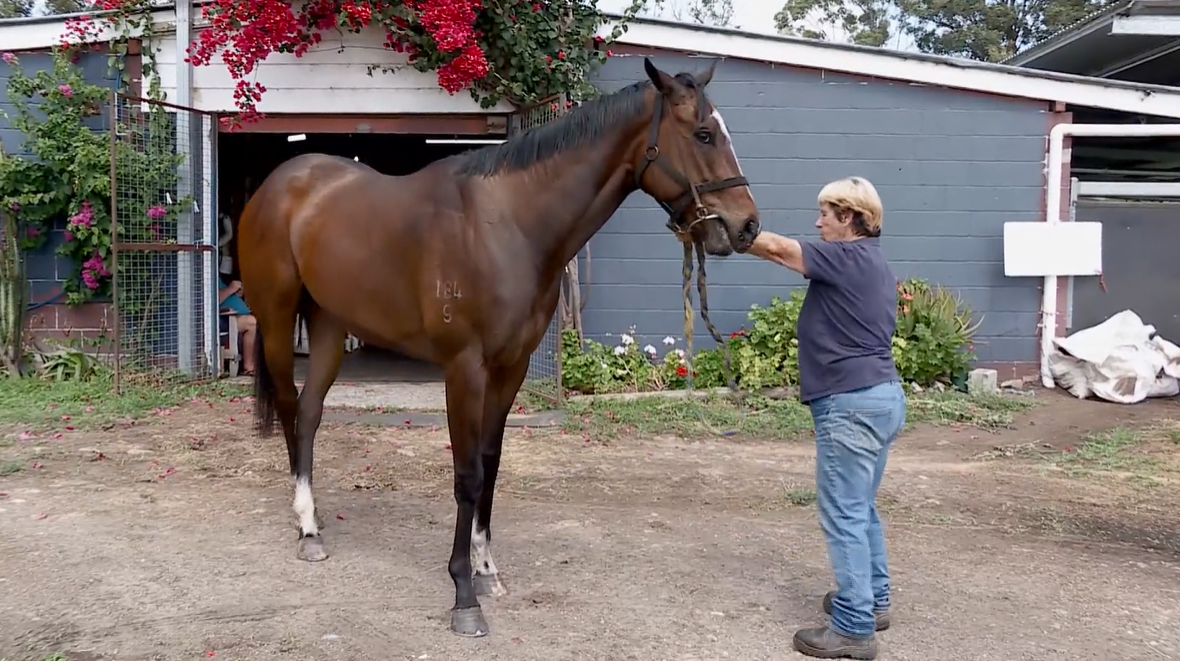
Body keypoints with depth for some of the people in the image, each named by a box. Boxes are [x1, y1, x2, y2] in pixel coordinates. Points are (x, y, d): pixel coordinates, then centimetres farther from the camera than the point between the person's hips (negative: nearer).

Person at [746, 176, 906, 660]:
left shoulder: (848, 257, -13)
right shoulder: (872, 262, 16)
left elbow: (779, 248, -12)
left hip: (851, 402, -10)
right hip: (882, 396, 10)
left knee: (844, 516, -5)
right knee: (861, 509, 20)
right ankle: (873, 601, 31)